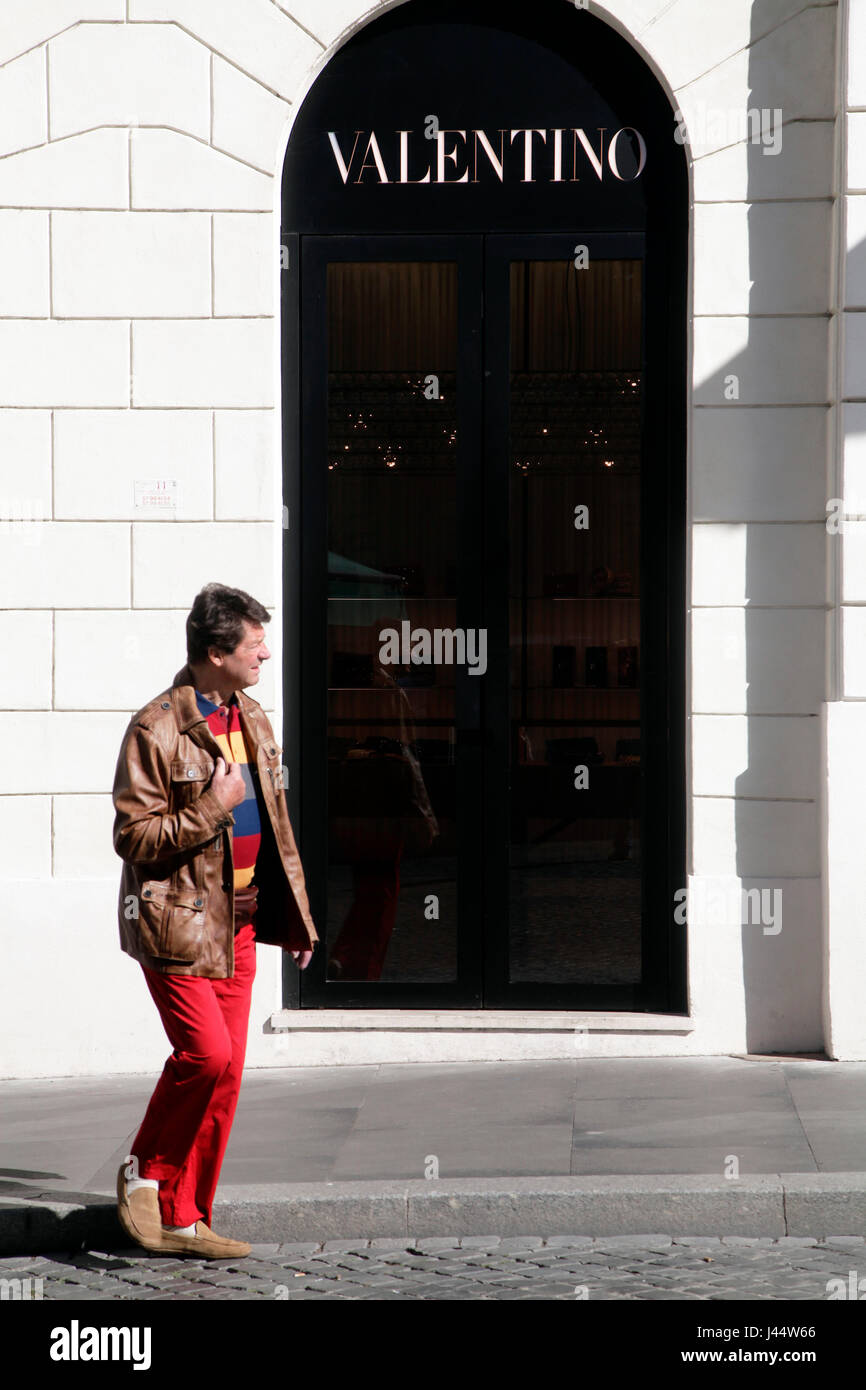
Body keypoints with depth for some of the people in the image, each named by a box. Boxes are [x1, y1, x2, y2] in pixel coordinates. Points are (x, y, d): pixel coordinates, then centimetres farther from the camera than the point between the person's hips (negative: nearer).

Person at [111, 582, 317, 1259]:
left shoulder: (252, 719, 13)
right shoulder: (156, 728, -12)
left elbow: (275, 824, 19)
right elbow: (134, 836, -14)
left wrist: (293, 917, 18)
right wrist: (213, 810, -20)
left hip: (239, 921, 7)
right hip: (179, 922, -7)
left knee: (226, 1071, 5)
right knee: (207, 1053, -16)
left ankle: (184, 1218, 13)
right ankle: (145, 1172, 7)